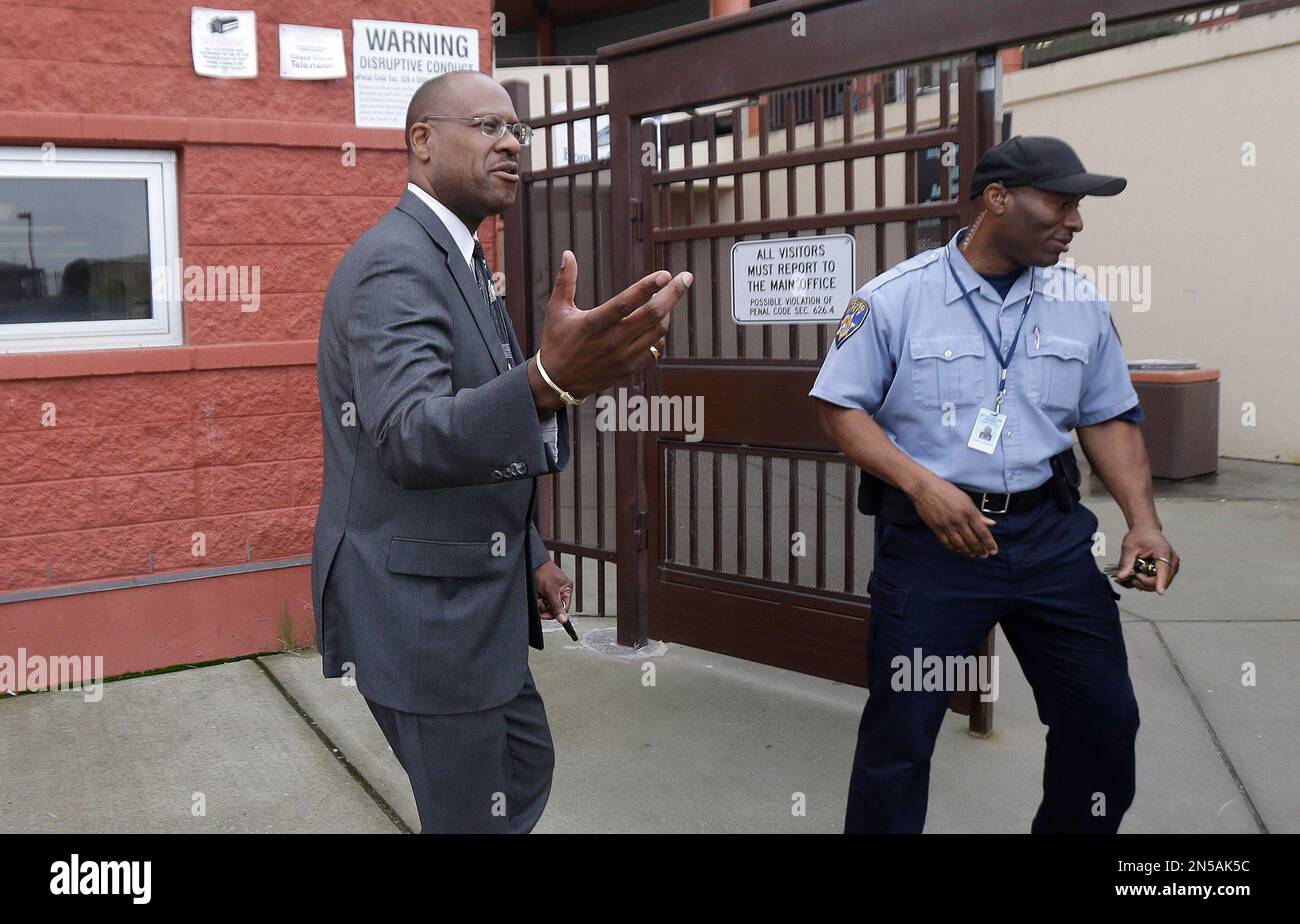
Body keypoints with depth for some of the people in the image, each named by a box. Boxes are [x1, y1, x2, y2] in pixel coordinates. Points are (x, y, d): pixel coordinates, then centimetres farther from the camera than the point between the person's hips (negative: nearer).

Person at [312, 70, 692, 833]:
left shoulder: (454, 258, 12)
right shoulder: (396, 262, -20)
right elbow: (407, 440, -36)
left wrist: (528, 553, 15)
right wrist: (549, 382, -52)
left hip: (463, 595, 10)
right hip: (418, 603, -10)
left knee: (526, 769, 24)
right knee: (471, 813, 4)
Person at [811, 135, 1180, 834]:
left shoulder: (1081, 304, 5)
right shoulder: (894, 298, -6)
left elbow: (1108, 419, 12)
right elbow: (841, 407, -5)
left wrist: (1143, 520, -2)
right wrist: (922, 484, -18)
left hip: (1051, 533, 4)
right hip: (931, 536, -4)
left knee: (1104, 717, 10)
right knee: (900, 729, 3)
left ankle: (1076, 824, 34)